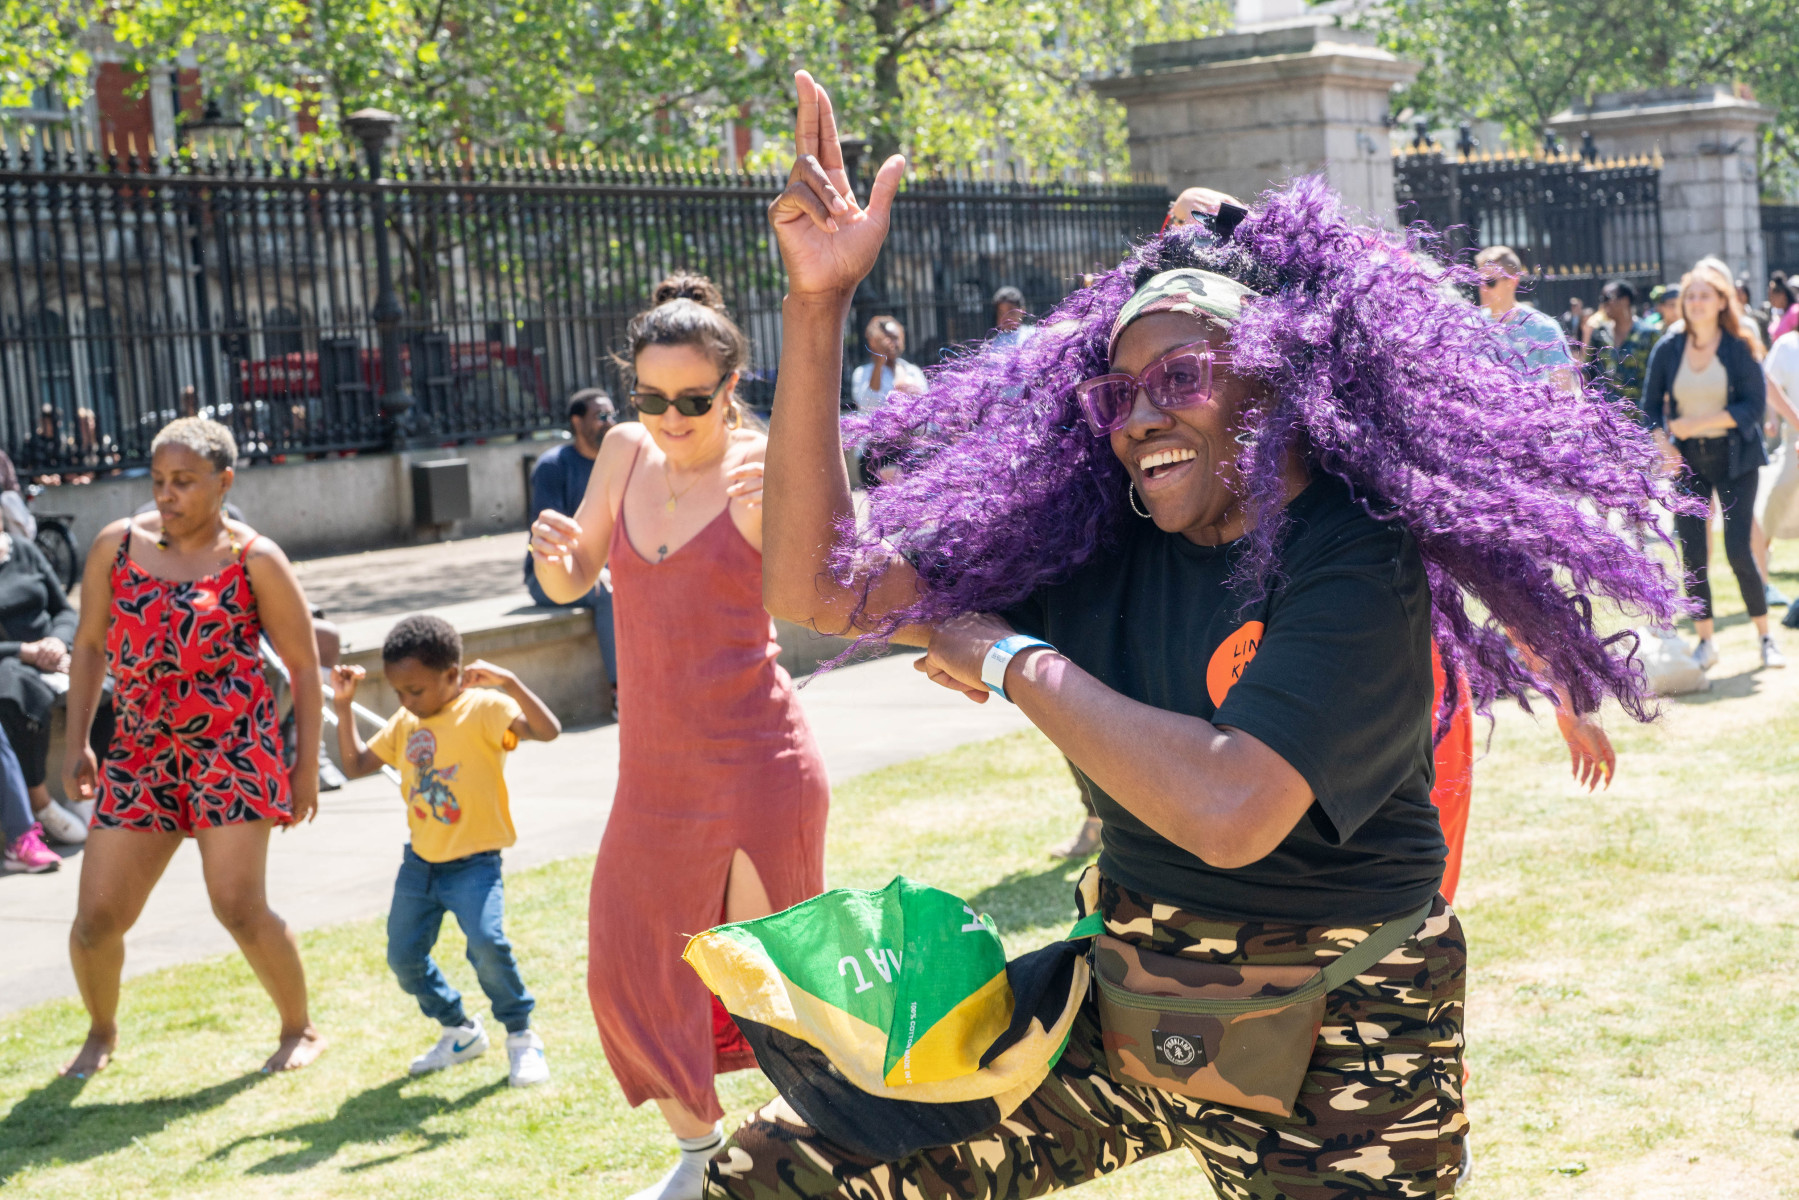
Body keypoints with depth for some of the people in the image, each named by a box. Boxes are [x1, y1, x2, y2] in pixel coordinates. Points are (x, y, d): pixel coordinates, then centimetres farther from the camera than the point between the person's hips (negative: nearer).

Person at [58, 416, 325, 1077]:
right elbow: (89, 645, 15)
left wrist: (308, 764, -1)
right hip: (139, 751, 4)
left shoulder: (255, 560, -4)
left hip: (233, 748, -4)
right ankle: (101, 1033, 28)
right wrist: (77, 743, 9)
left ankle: (301, 1028, 11)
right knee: (97, 916, 0)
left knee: (239, 905, -12)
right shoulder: (116, 546, 5)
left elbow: (304, 665, 1)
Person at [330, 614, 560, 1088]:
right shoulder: (404, 725, 8)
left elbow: (547, 730, -26)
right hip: (420, 862, 7)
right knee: (403, 956, 6)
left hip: (474, 862, -7)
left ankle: (522, 1037, -5)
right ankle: (460, 1031, 28)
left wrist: (508, 682, -36)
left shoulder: (484, 709, -13)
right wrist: (343, 706, 8)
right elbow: (355, 764, 17)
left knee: (487, 942, -26)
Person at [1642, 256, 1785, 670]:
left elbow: (1755, 404, -10)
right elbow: (1650, 405, 7)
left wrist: (1698, 423, -16)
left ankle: (1765, 638, 8)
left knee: (1739, 550, -8)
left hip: (1734, 458, -3)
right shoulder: (1668, 348, 2)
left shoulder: (1739, 347, -6)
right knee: (1692, 555, -1)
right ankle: (1704, 643, 11)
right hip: (1687, 460, 3)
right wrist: (1663, 445, -9)